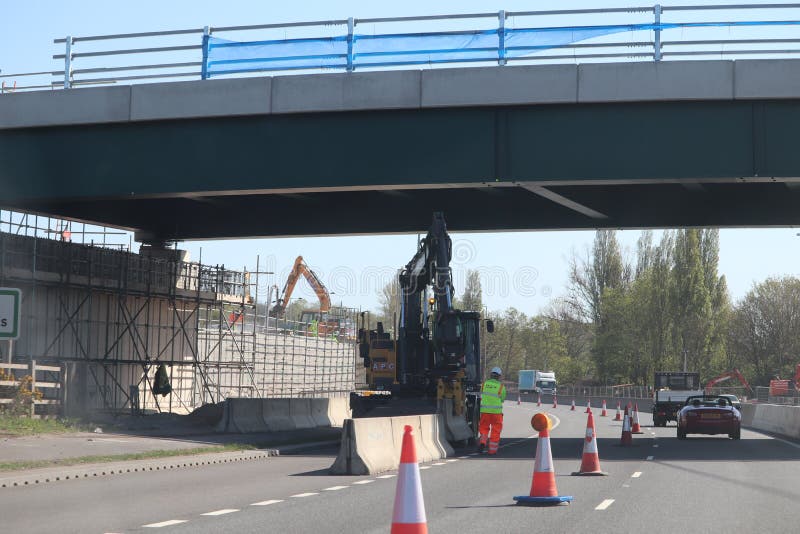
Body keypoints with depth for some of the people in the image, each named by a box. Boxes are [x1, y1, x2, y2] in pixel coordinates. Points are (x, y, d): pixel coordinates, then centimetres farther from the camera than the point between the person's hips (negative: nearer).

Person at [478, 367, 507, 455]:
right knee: (495, 431, 9)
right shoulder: (501, 386, -7)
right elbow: (502, 399, 3)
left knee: (484, 428, 16)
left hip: (485, 410, 2)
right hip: (496, 411, -2)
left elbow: (481, 396, 8)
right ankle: (492, 450, 11)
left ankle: (482, 442, -9)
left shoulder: (484, 384, 0)